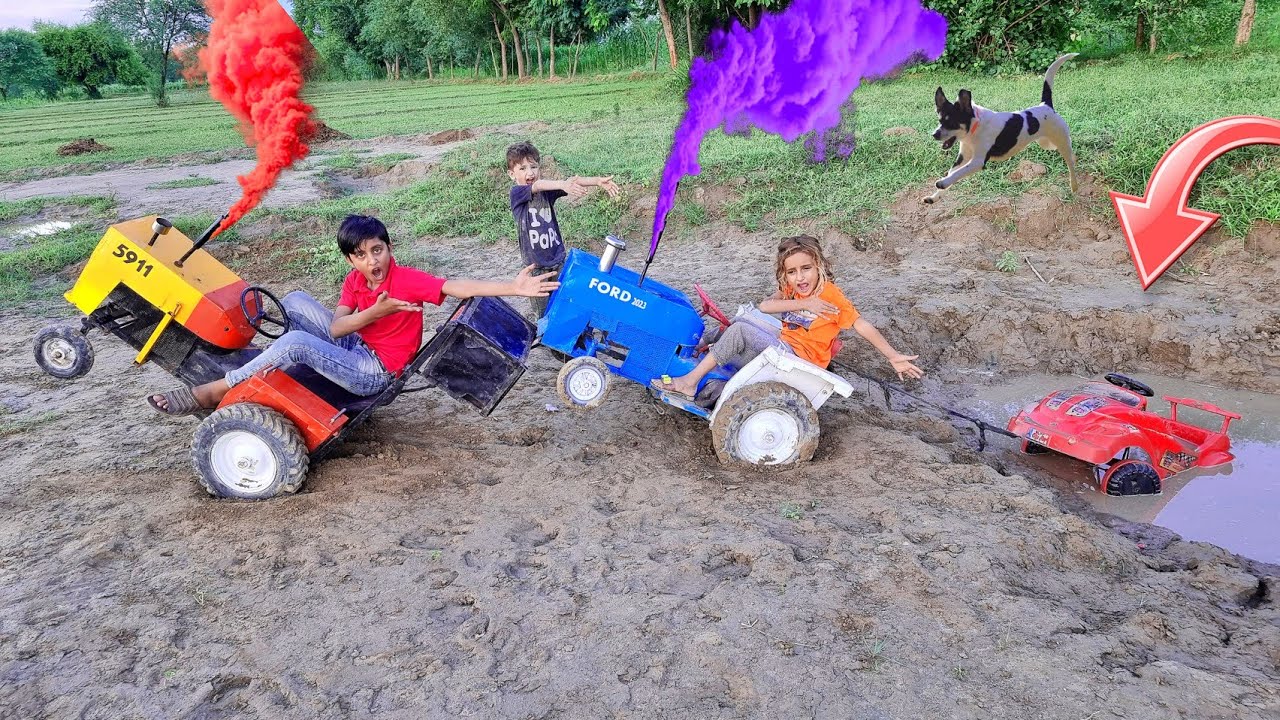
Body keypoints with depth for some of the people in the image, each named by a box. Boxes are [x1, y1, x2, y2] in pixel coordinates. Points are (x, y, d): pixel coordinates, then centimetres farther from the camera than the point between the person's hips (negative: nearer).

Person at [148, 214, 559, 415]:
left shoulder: (408, 280, -17)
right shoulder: (355, 282, 1)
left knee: (296, 342, -27)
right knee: (295, 301, 5)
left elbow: (459, 288, -29)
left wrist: (515, 288, -41)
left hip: (375, 373, -7)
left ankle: (212, 392, -15)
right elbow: (335, 328, -9)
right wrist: (375, 312, -28)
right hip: (357, 347, 8)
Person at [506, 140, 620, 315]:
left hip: (557, 259, 3)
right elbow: (537, 186, -31)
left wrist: (598, 181, -30)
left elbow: (572, 183, -14)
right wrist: (563, 184, -49)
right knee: (542, 312, 9)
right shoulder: (516, 193, -11)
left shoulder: (547, 190, 1)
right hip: (535, 263, -3)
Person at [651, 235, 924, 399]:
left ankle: (690, 381, -20)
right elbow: (765, 305, -6)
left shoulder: (830, 295, -9)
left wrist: (894, 357, -10)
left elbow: (862, 326, -8)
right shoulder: (791, 291, 11)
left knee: (739, 329, -22)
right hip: (781, 350, 8)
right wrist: (803, 304, -18)